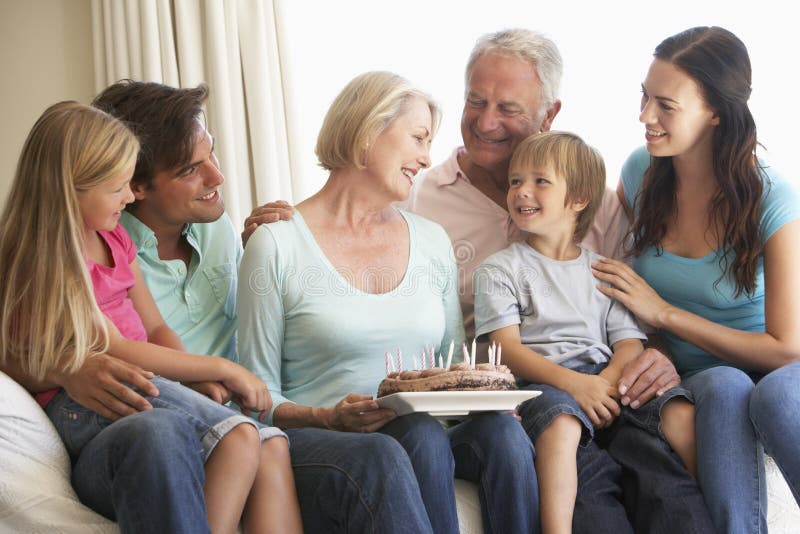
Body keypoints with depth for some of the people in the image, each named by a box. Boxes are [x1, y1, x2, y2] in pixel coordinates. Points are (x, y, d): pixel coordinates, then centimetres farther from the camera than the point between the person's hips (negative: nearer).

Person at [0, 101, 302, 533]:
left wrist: (201, 385, -2)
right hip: (81, 410, -8)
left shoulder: (113, 238, 18)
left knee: (271, 447, -17)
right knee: (241, 437, -30)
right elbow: (115, 351, -14)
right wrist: (222, 370, -10)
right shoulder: (44, 259, -9)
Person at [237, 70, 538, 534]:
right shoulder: (277, 245, 0)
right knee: (422, 432, -34)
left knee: (502, 429, -27)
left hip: (426, 433, 4)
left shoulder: (433, 241, 17)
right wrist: (327, 418, -20)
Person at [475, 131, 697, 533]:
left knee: (681, 413, -22)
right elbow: (508, 349, -2)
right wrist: (572, 382, -18)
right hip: (543, 380, -3)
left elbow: (629, 341, 12)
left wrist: (609, 382, -13)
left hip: (605, 377, 4)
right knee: (561, 422, -38)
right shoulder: (499, 270, 10)